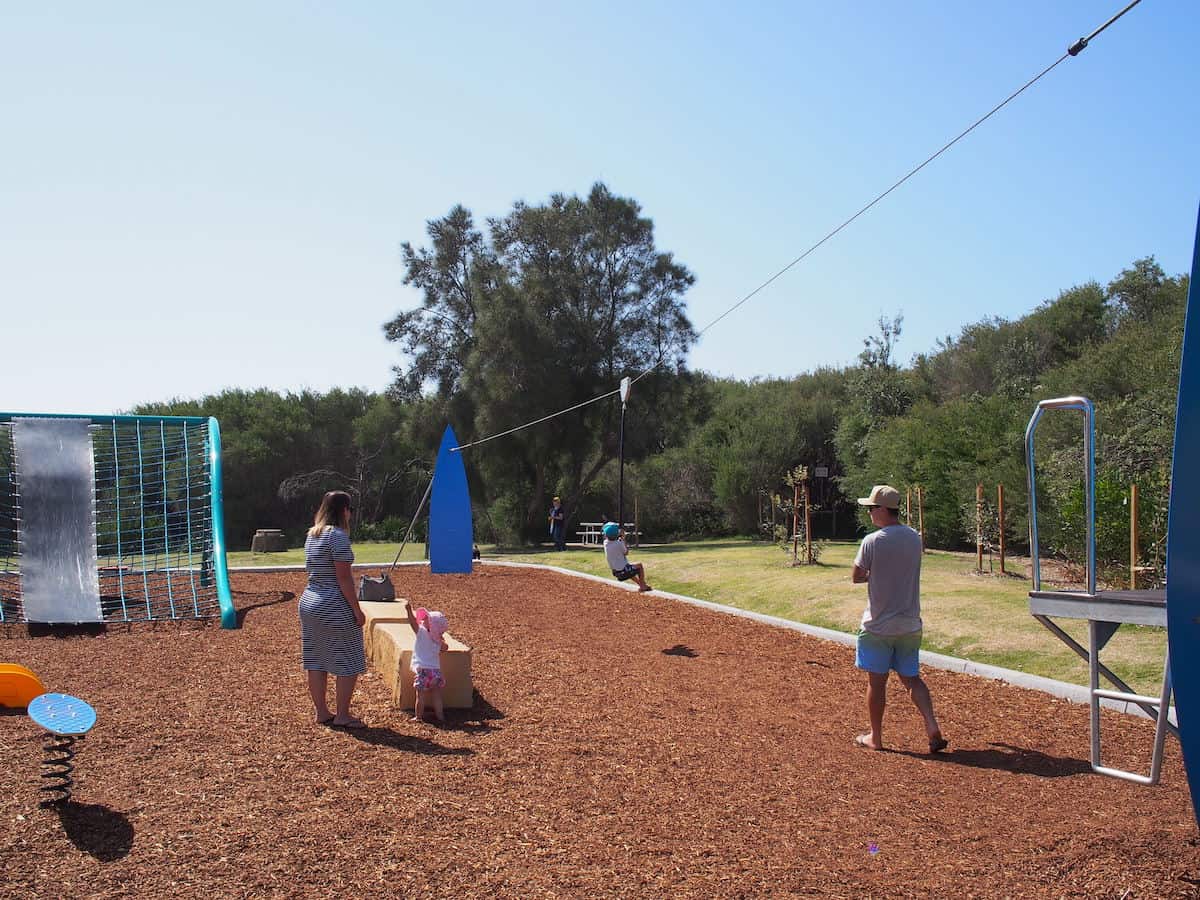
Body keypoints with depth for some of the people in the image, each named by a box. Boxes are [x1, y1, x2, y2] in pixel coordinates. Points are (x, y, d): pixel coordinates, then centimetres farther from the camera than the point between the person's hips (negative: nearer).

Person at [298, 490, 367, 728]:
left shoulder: (312, 535, 11)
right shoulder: (338, 536, -15)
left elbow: (315, 572, 14)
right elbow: (344, 578, -18)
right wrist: (357, 610, -14)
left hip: (309, 602, 9)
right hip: (335, 609, -9)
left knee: (315, 661, 12)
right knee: (348, 664, 1)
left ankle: (321, 712, 20)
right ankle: (342, 715, 6)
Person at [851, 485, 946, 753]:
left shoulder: (872, 541, -16)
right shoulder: (914, 538, 3)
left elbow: (856, 577, -7)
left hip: (879, 625, -5)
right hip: (910, 625, 5)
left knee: (877, 681, 8)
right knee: (911, 678, 15)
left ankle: (875, 738, 19)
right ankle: (932, 728, 1)